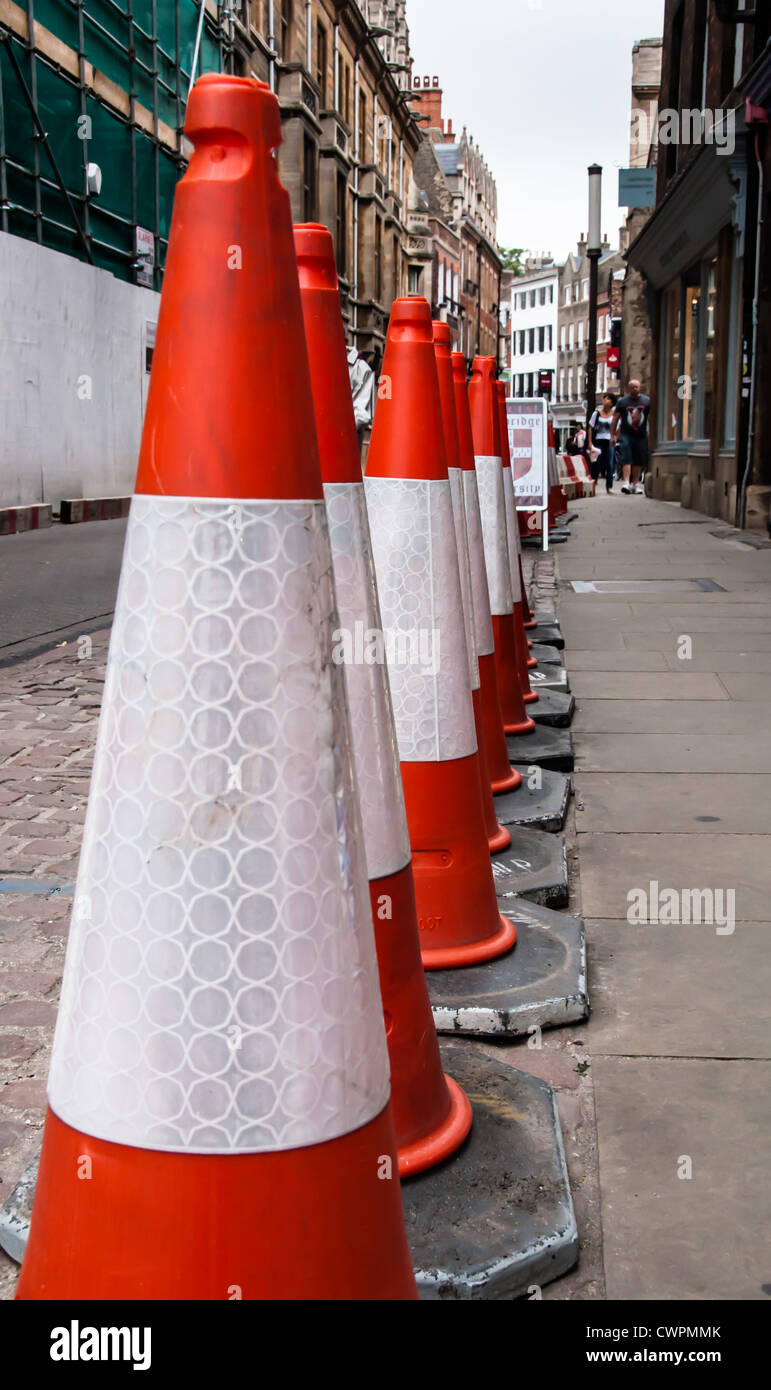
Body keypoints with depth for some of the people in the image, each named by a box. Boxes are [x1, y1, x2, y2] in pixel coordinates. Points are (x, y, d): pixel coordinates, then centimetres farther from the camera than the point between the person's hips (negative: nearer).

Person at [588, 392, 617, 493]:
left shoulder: (614, 415, 4)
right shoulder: (597, 414, 3)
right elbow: (591, 428, 4)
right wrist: (590, 443, -3)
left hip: (609, 442, 1)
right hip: (598, 441, -1)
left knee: (609, 465, -1)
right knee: (596, 464, -4)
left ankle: (609, 486, 4)